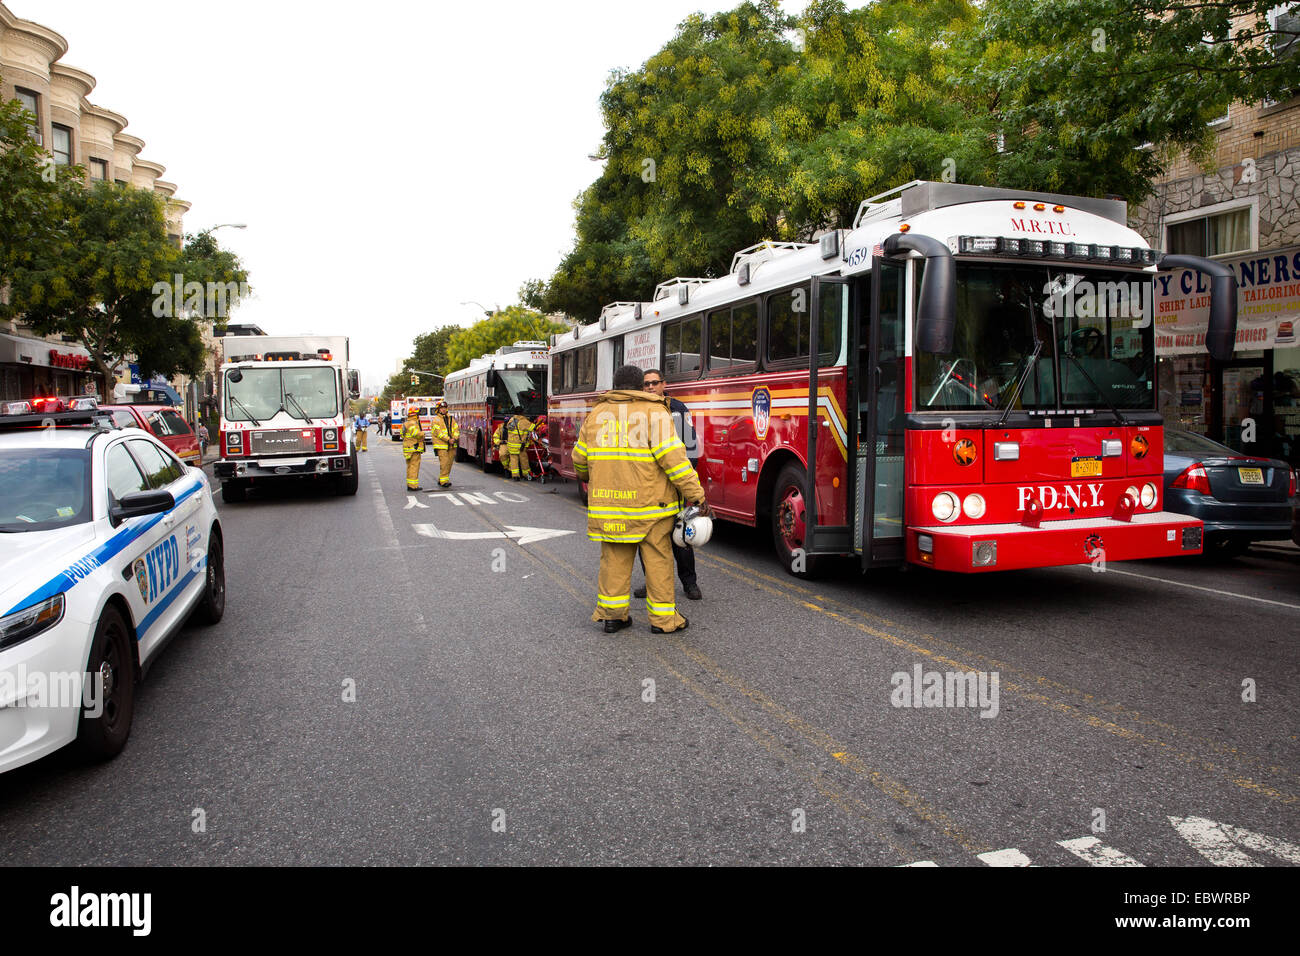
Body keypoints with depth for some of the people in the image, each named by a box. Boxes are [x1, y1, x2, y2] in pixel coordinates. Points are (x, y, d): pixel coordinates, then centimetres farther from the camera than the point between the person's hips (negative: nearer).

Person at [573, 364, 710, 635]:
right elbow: (672, 457, -16)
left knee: (614, 557, 13)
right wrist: (696, 495, -15)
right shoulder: (654, 412, -5)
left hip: (608, 499, 4)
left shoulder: (597, 414, 9)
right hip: (649, 500, -4)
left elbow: (580, 457, 17)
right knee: (658, 558, 5)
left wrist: (585, 476, 39)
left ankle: (612, 613, 17)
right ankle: (662, 618, 9)